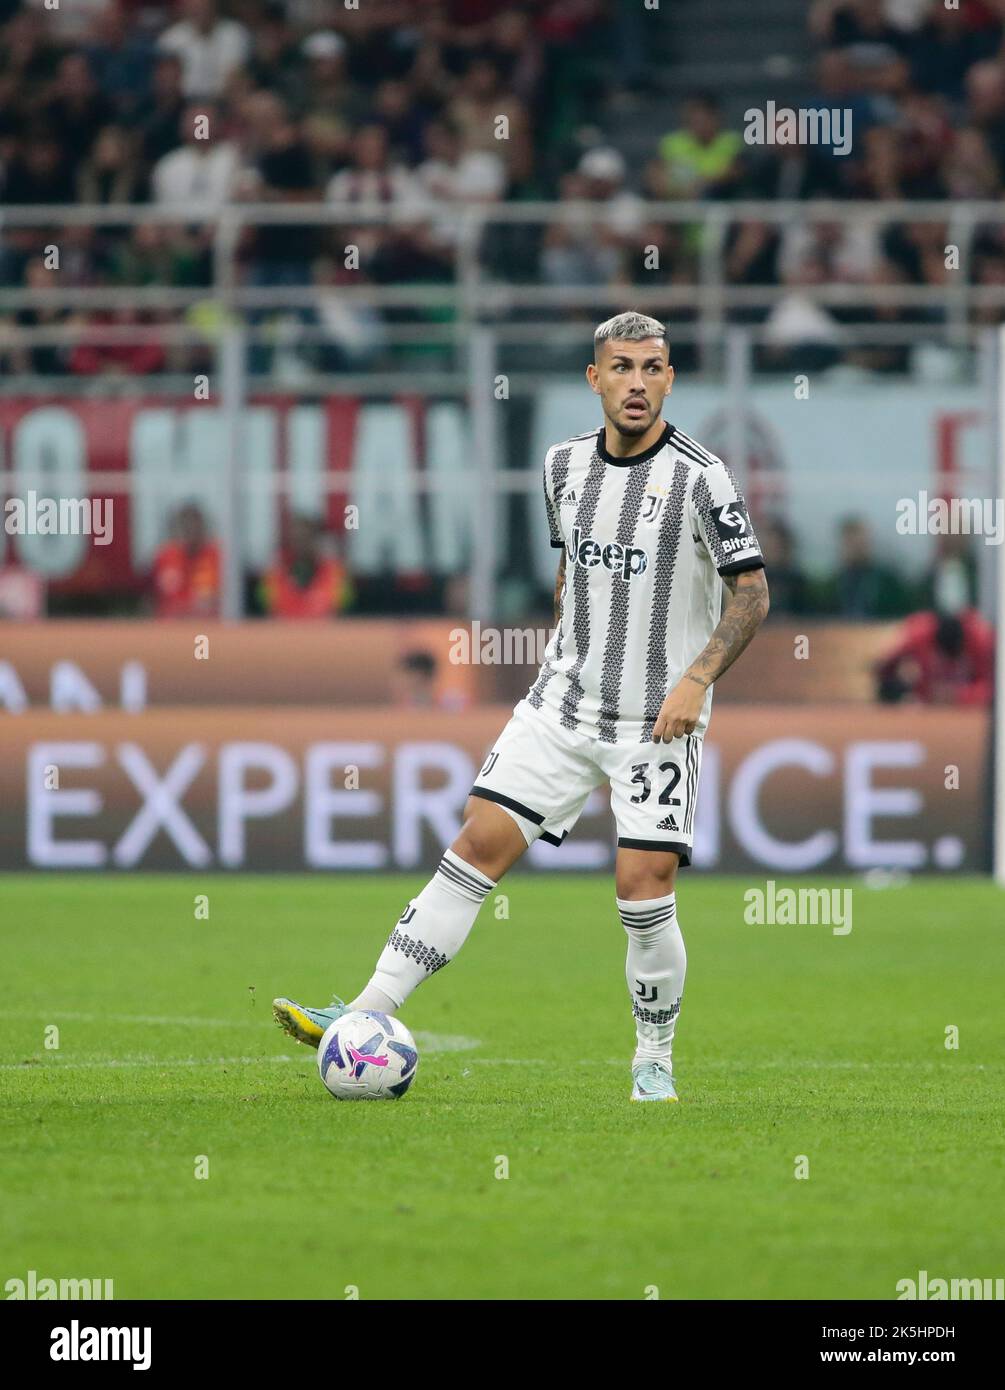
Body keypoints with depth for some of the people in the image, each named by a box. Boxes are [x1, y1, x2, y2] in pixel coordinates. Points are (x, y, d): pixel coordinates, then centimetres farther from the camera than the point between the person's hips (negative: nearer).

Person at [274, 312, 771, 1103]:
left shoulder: (701, 478, -11)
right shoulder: (565, 465, 6)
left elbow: (752, 592, -9)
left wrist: (697, 679, -21)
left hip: (657, 720, -4)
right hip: (564, 703, 4)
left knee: (644, 889, -11)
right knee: (480, 841, -5)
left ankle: (654, 1061, 11)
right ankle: (368, 1015, -6)